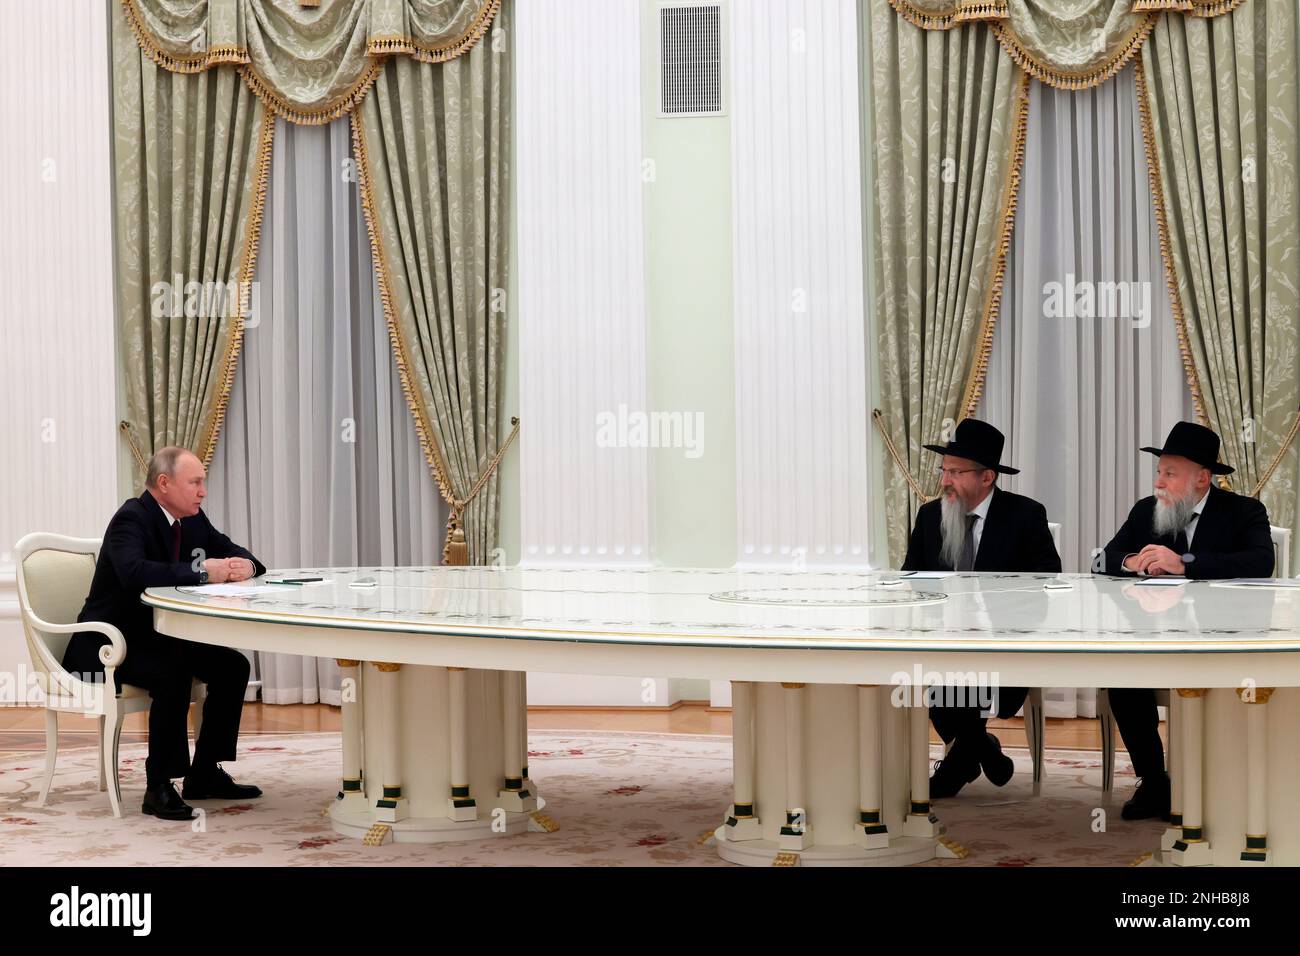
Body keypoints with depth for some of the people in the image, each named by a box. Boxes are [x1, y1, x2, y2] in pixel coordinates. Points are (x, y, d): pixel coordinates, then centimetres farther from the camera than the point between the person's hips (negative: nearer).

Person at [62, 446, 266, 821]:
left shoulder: (193, 520, 5)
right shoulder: (131, 519, -20)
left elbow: (233, 552, 16)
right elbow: (134, 572, -39)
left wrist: (244, 566, -10)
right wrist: (202, 572, -34)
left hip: (158, 637, 9)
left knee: (233, 666, -4)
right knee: (174, 674, -32)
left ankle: (205, 773, 4)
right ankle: (159, 787, -23)